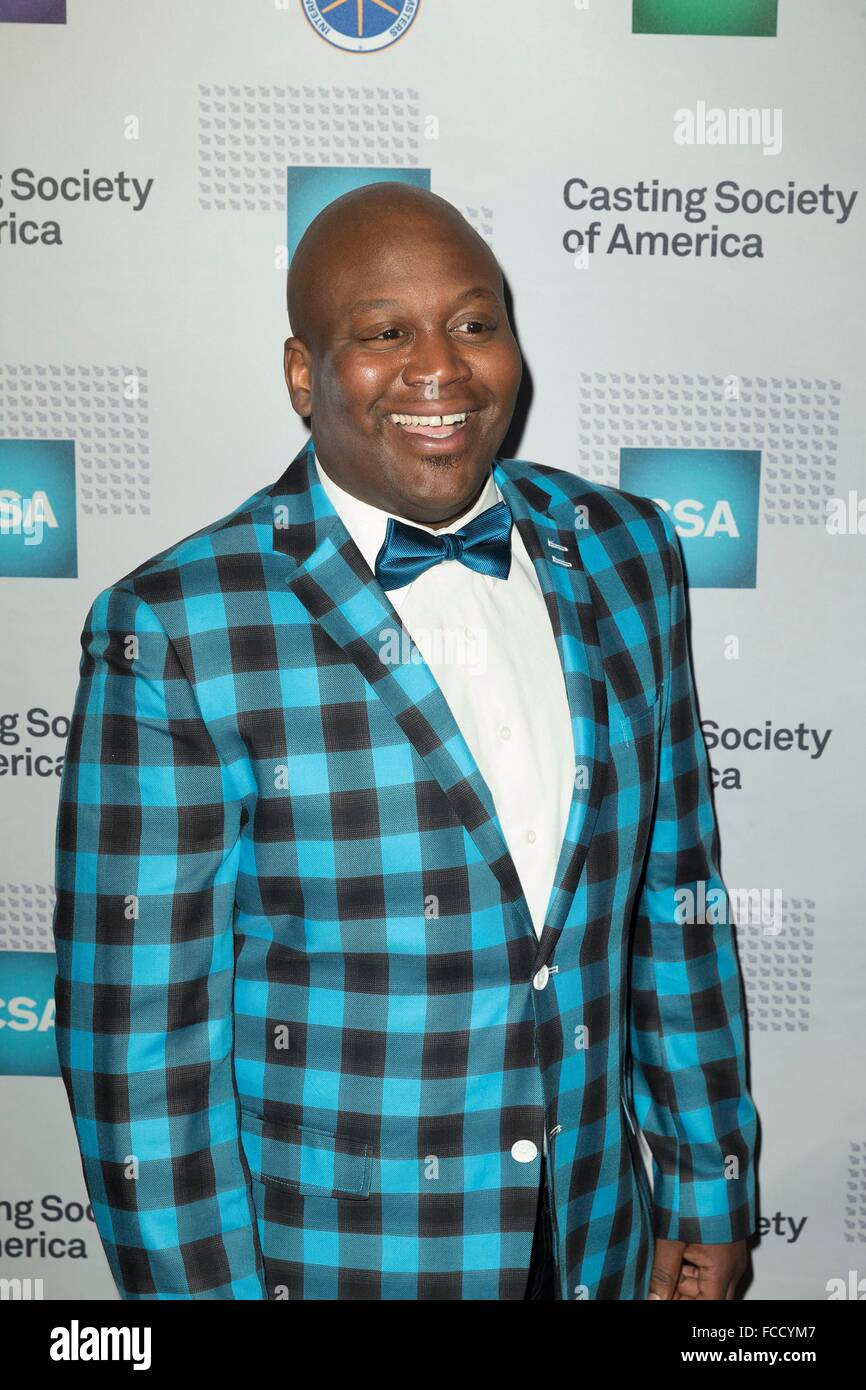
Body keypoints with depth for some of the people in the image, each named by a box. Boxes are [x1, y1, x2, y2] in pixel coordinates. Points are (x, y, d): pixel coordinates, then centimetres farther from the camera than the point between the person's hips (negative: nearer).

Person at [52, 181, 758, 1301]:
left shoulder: (626, 552, -4)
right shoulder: (175, 633, -19)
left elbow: (674, 893, 1)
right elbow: (138, 1031, -14)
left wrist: (708, 1184, 5)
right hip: (320, 1258, -3)